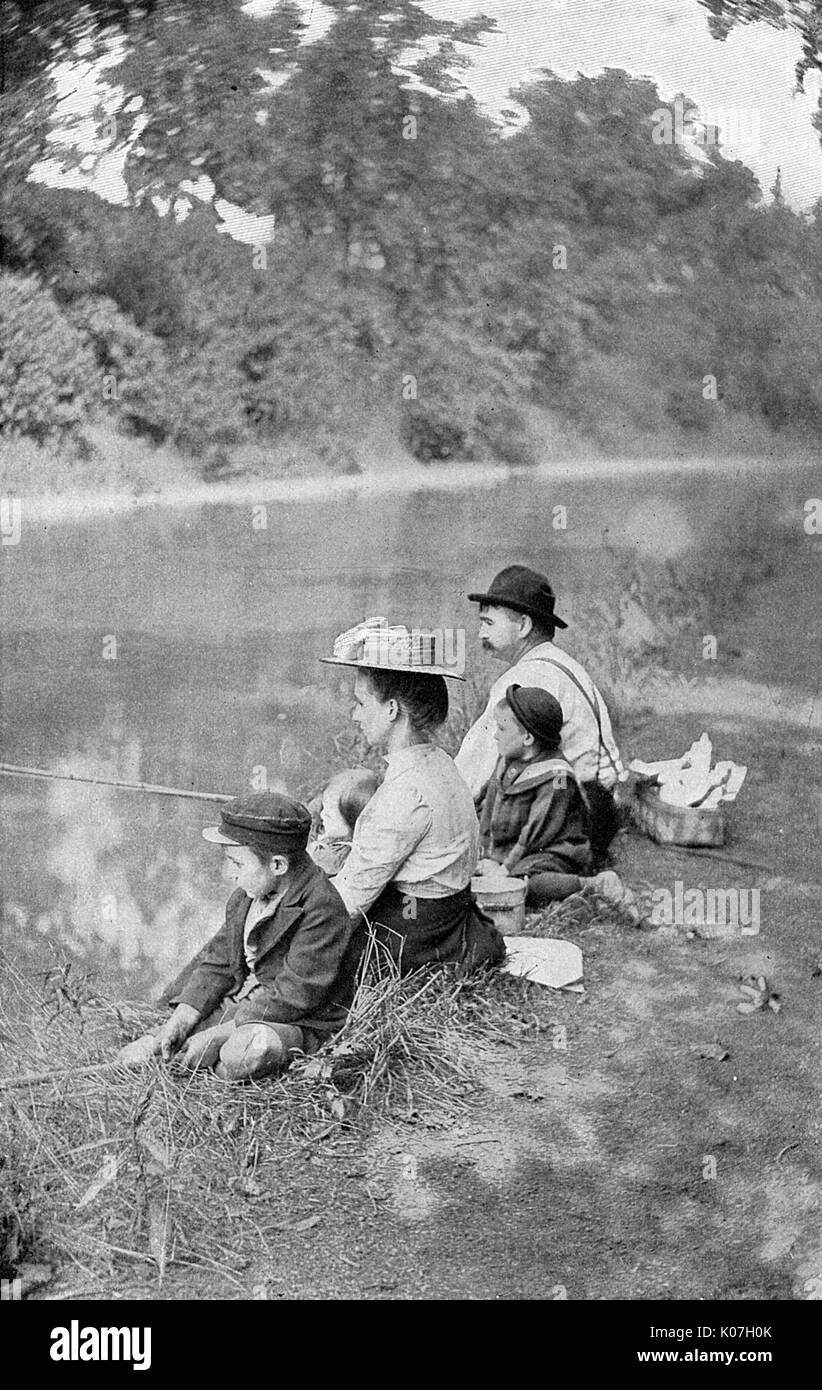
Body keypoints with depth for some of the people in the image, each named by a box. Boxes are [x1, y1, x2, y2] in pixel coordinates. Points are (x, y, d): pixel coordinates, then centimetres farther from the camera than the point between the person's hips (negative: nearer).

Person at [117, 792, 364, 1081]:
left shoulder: (323, 910, -22)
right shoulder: (245, 897, 6)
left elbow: (293, 995, -24)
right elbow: (217, 962, 9)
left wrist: (220, 1034, -24)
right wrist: (182, 1019, -7)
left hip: (300, 1022, -6)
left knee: (242, 1056, -39)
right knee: (131, 1056, -8)